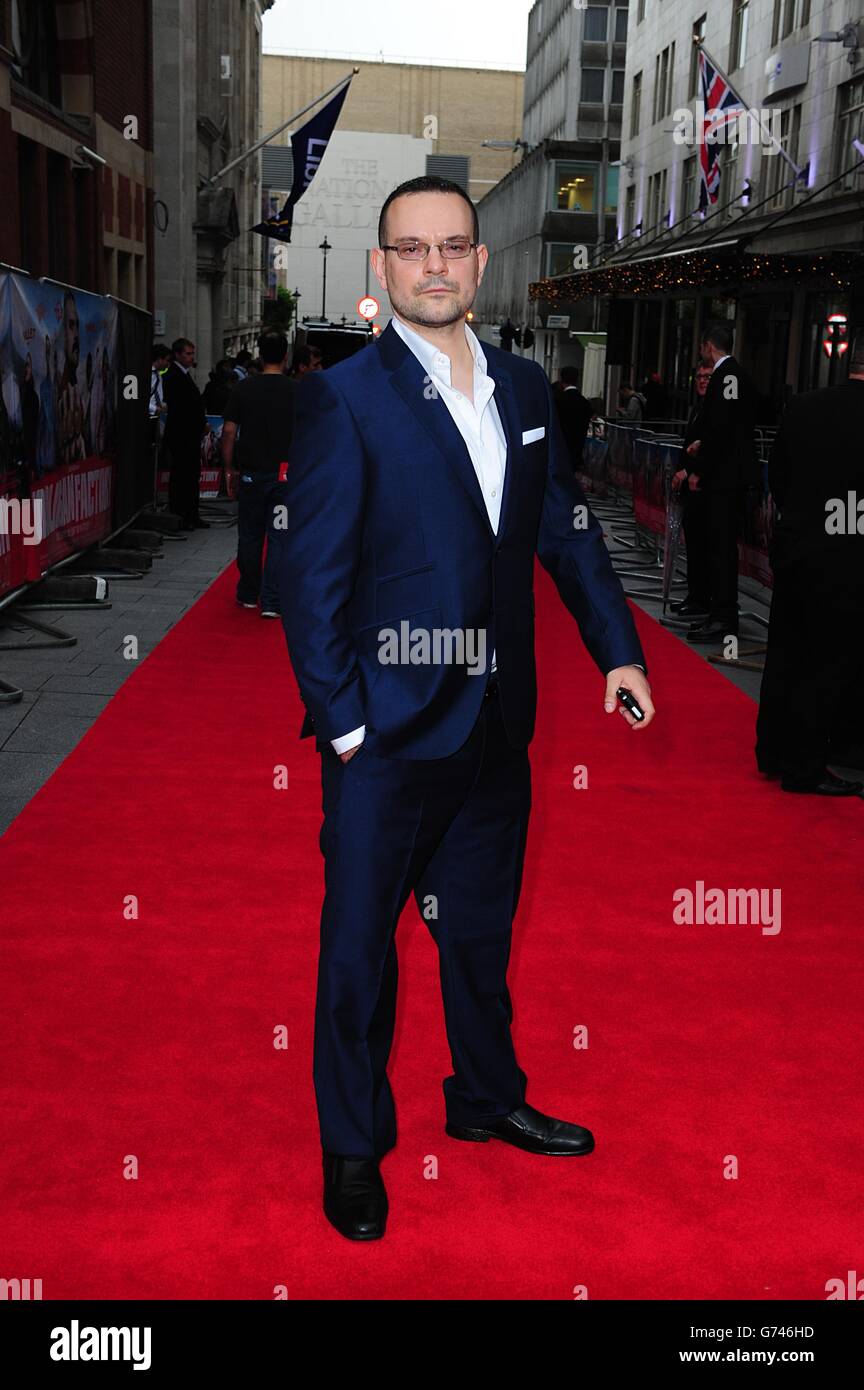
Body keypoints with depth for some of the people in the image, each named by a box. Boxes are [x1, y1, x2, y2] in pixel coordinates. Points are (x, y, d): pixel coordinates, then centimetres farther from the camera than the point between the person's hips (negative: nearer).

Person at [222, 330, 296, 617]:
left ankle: (248, 595, 23)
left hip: (251, 473, 1)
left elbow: (229, 431, -2)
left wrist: (228, 468, 7)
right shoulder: (297, 391, -4)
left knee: (250, 536, 13)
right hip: (287, 474, -1)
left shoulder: (243, 389, -2)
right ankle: (271, 602, -3)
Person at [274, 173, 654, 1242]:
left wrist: (618, 649, 8)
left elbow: (569, 528, 14)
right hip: (388, 730, -5)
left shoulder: (524, 389, 8)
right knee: (359, 940, 7)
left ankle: (487, 1098, 40)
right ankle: (352, 1145, 25)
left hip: (498, 722, 6)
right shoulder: (343, 399, -10)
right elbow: (310, 574, -12)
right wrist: (339, 717, -15)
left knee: (482, 926, 20)